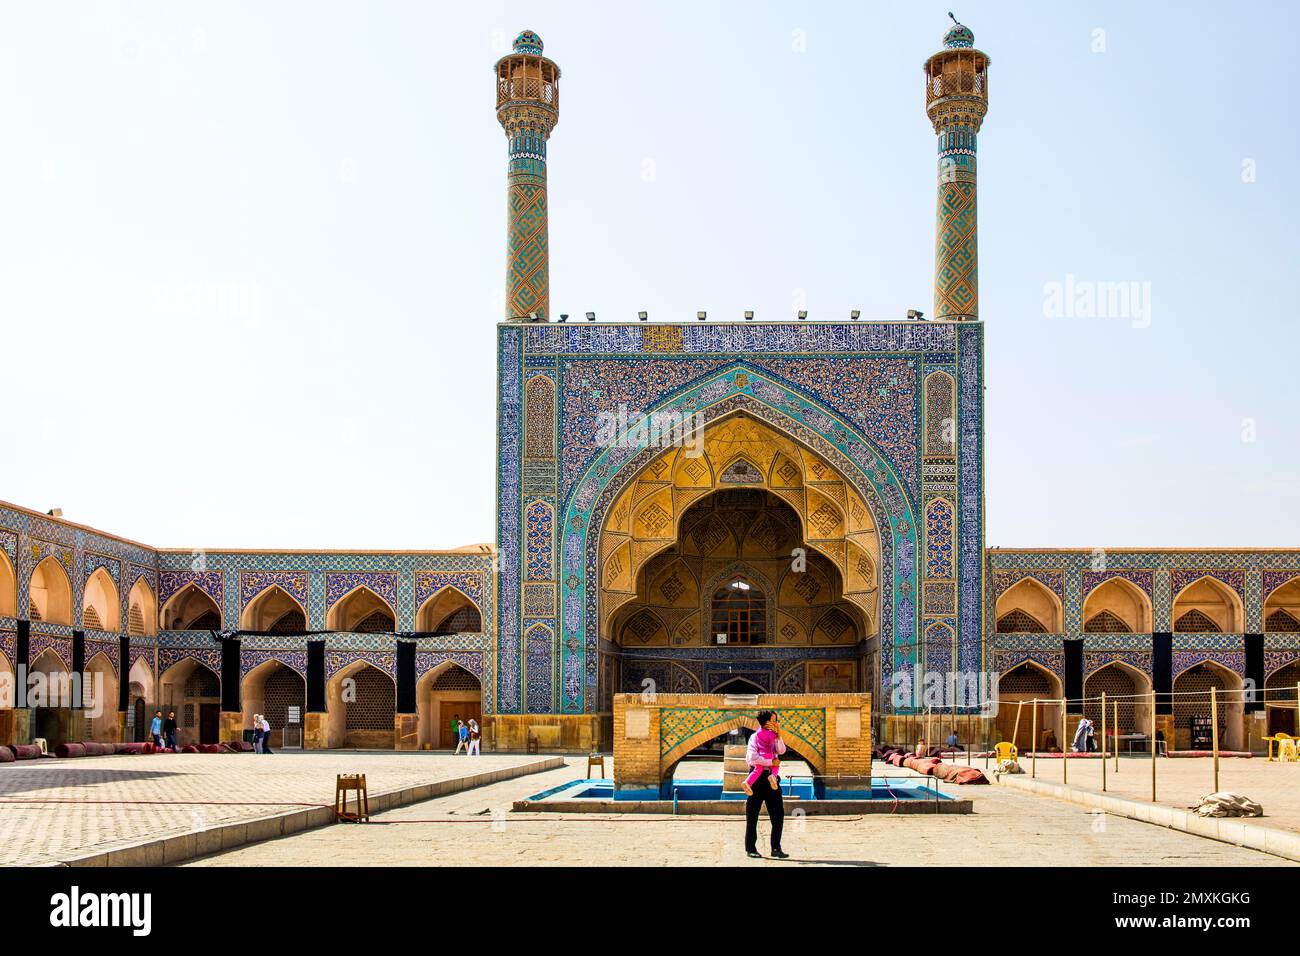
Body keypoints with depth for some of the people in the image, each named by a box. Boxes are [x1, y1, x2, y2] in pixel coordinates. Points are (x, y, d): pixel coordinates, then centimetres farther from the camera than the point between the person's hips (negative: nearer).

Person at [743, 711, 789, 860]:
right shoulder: (755, 737, -4)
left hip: (771, 777, 5)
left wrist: (778, 734, -15)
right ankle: (751, 849, 10)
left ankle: (776, 848, 7)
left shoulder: (774, 737, 13)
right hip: (757, 777, -5)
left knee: (778, 814, 0)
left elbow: (781, 751, -6)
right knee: (752, 815, 2)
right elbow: (752, 758, -19)